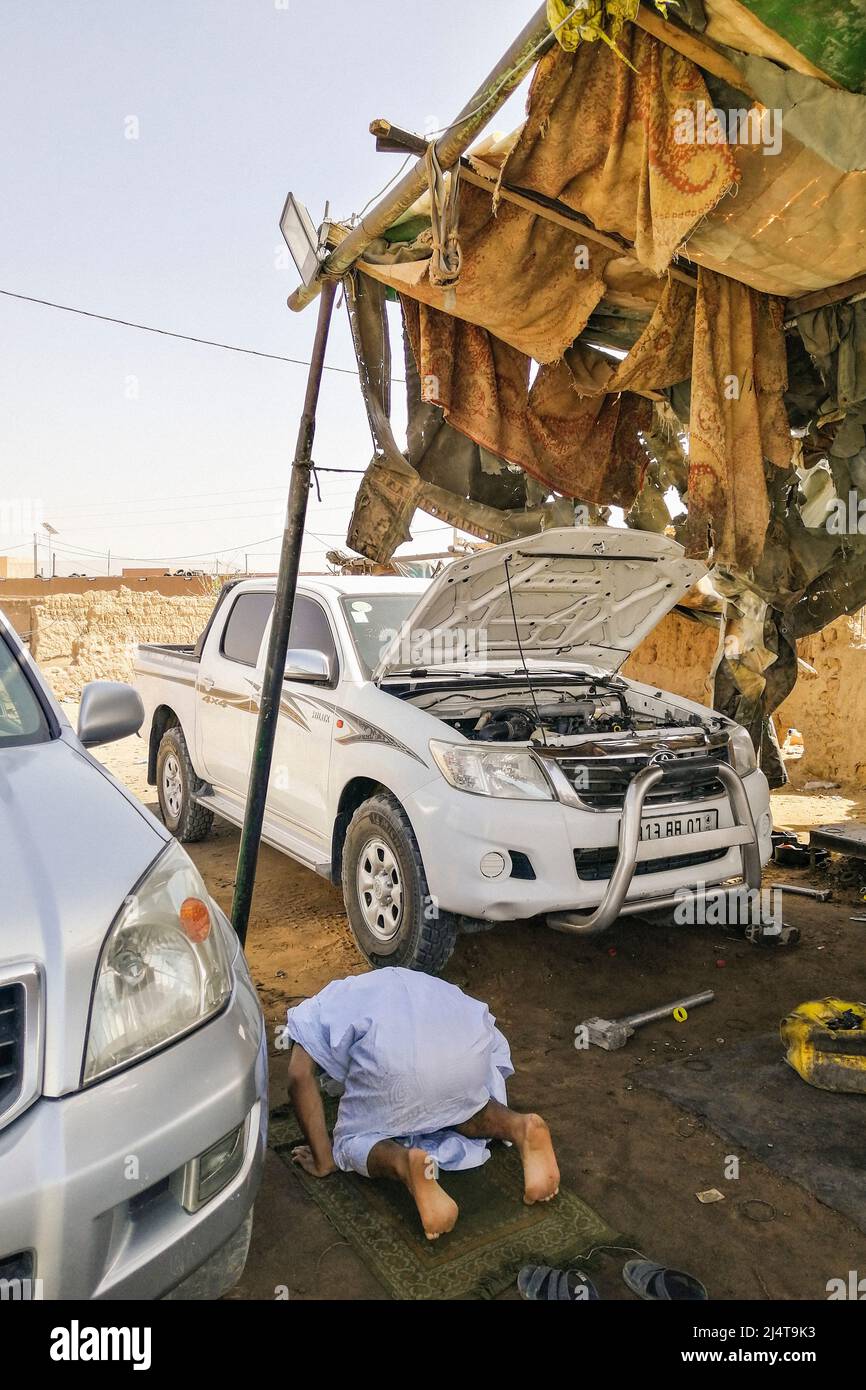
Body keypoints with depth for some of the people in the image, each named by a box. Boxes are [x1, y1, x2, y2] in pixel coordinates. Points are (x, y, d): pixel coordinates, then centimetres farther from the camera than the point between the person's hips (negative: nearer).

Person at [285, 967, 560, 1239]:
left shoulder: (314, 1010, 32)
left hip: (393, 1058, -5)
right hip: (469, 1047, 5)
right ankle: (519, 1127, 4)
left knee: (354, 1141, 19)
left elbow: (300, 1075, 13)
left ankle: (405, 1164, -14)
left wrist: (323, 1160, 17)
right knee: (463, 1107, 34)